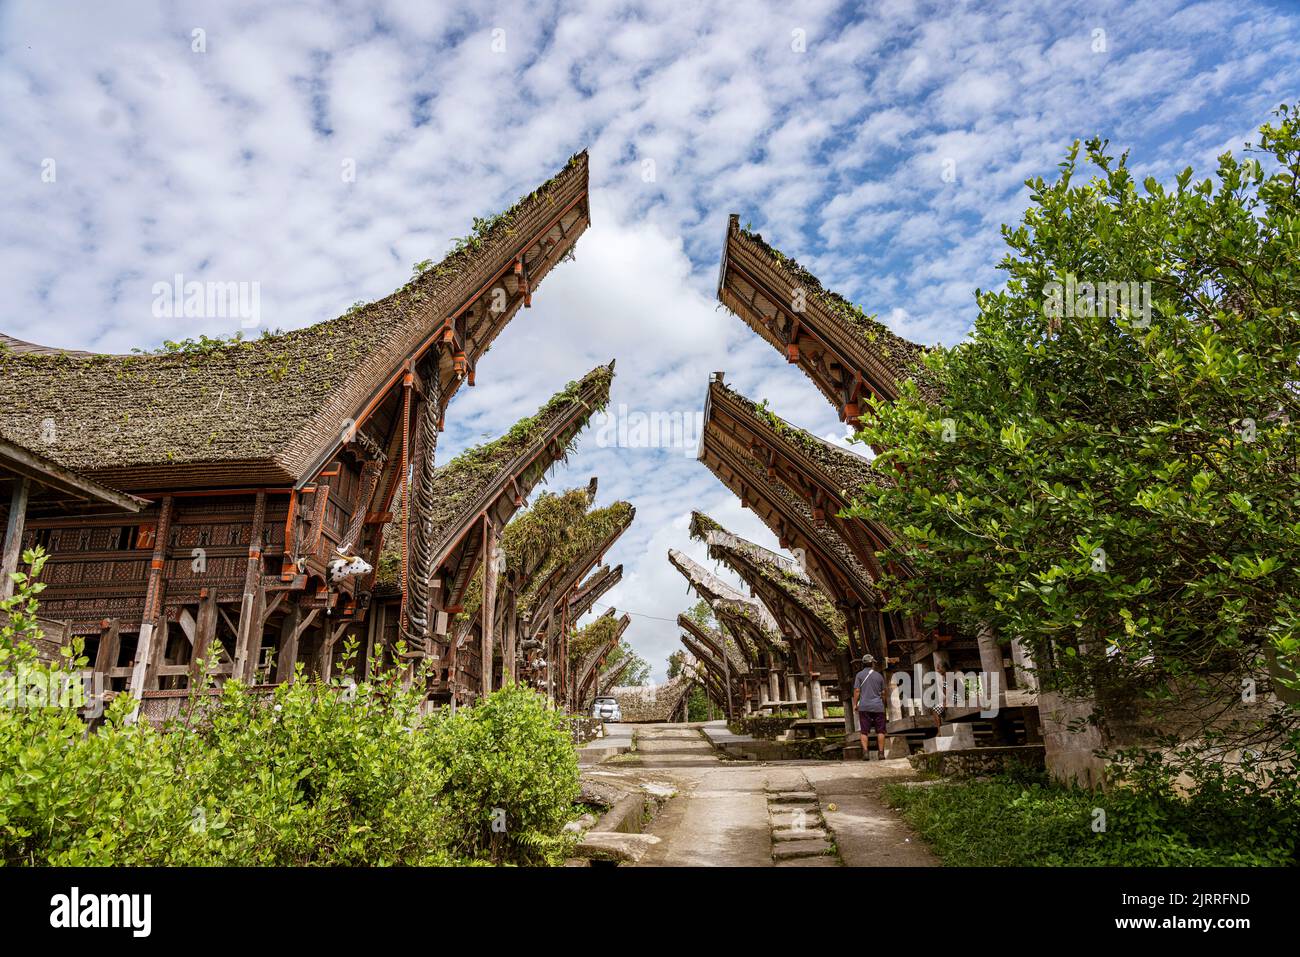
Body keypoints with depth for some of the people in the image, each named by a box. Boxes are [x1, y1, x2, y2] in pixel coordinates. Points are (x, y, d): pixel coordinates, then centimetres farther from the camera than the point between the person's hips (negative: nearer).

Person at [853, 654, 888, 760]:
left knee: (864, 731, 0)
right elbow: (883, 693, 12)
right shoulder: (879, 675, 8)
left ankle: (865, 752, -10)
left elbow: (857, 690, -5)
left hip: (864, 707, -1)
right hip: (878, 706, 1)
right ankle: (881, 753, 5)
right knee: (880, 731, 7)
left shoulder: (860, 675, 1)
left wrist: (855, 704, 3)